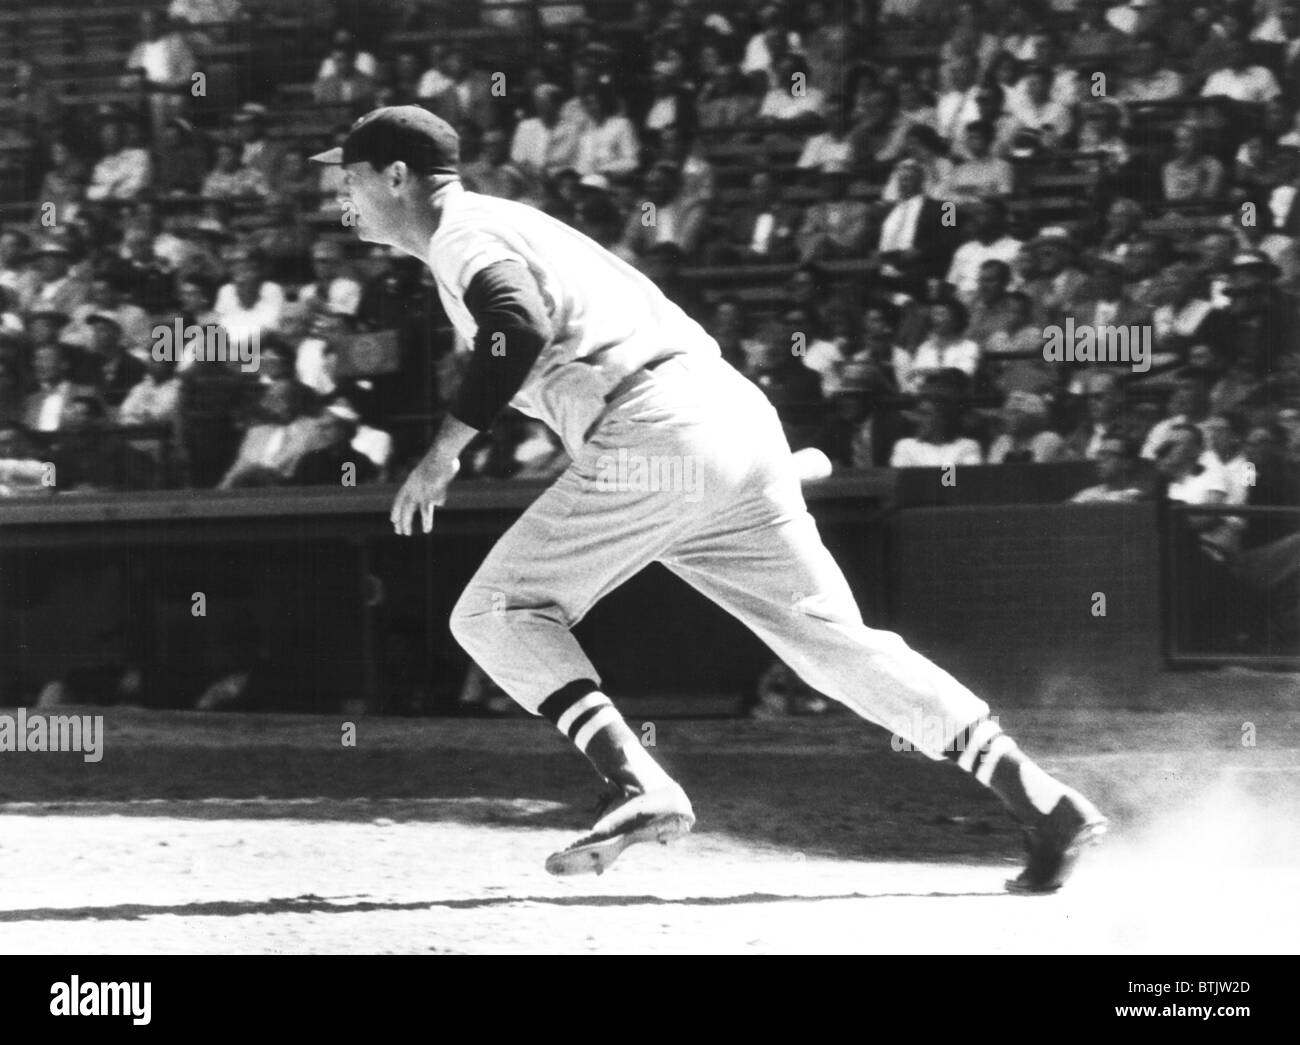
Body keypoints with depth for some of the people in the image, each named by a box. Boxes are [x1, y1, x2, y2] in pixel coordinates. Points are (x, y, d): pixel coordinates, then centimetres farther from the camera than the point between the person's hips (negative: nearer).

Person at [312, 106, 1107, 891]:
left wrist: (446, 449, -15)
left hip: (654, 427, -9)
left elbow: (520, 329, -19)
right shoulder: (517, 225, 31)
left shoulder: (463, 234, 1)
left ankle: (641, 789, -18)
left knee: (498, 613, 0)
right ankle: (1045, 803, -2)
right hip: (740, 414, 9)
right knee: (835, 642, 7)